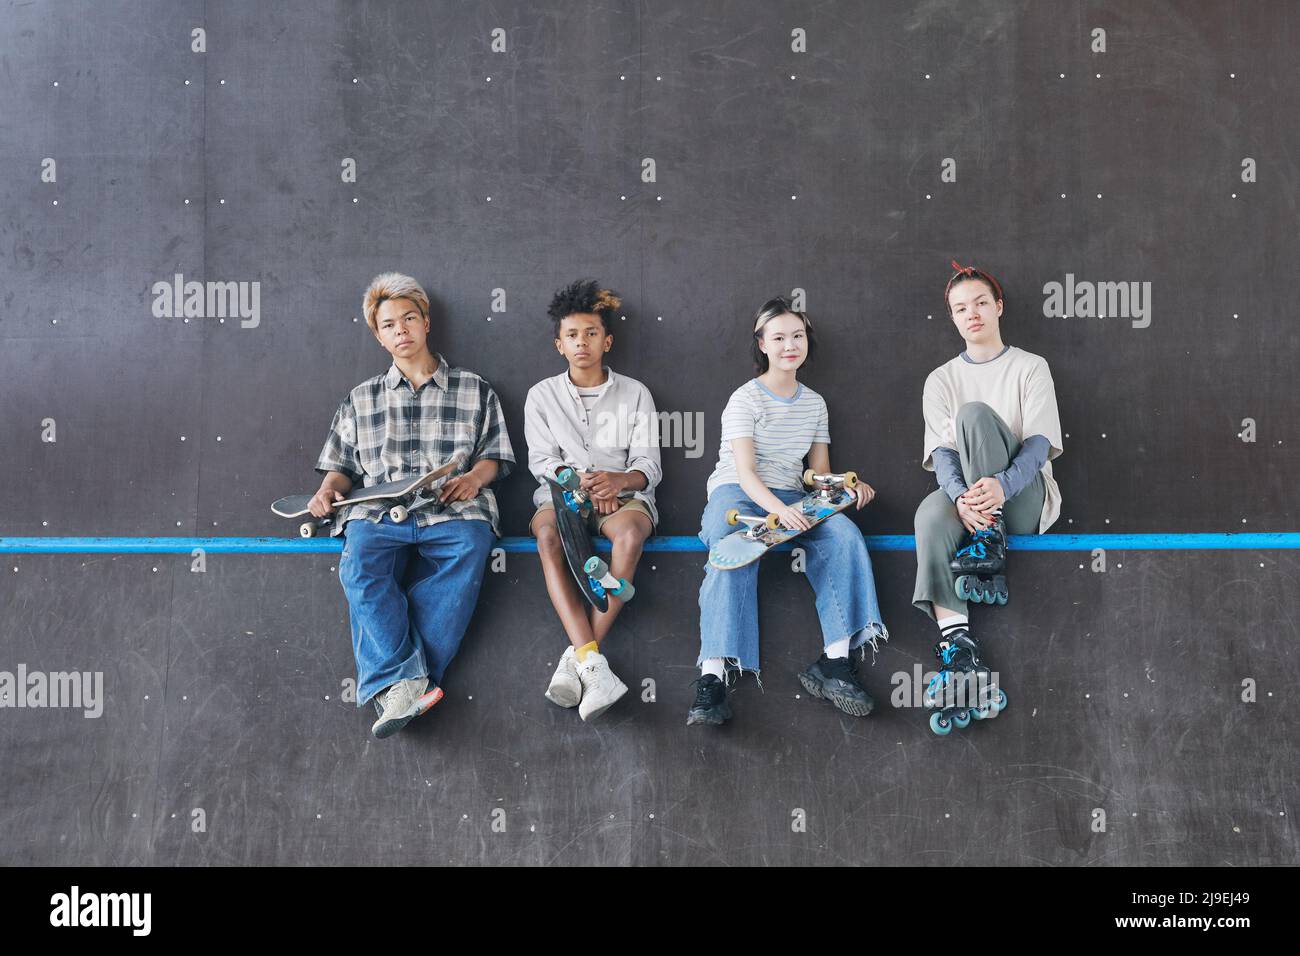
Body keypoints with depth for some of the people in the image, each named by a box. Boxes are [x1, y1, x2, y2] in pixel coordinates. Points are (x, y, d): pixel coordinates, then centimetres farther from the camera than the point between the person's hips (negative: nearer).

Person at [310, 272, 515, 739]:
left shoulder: (475, 391, 21)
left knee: (466, 551, -36)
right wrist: (328, 489, 4)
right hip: (378, 511, 2)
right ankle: (407, 683, -43)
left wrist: (474, 476, -4)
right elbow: (341, 463, 26)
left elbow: (496, 454, 18)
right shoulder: (361, 398, 26)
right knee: (360, 566, -33)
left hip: (453, 512, -1)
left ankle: (393, 686, -40)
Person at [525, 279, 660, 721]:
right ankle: (593, 664, -47)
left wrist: (619, 479, -20)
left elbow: (648, 465, 3)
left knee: (630, 534, -38)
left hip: (623, 494, 0)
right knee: (548, 536, -37)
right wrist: (579, 483, -15)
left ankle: (576, 657, -38)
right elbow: (542, 461, 5)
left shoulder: (635, 393, 12)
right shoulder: (542, 395, 14)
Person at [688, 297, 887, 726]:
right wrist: (780, 511, -33)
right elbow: (745, 473, -15)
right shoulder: (745, 399, -4)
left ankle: (835, 661, -30)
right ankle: (713, 678, -44)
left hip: (789, 497, 5)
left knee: (844, 534, -26)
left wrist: (848, 485, -8)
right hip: (737, 494, -5)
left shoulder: (814, 403, 14)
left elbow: (819, 471, 16)